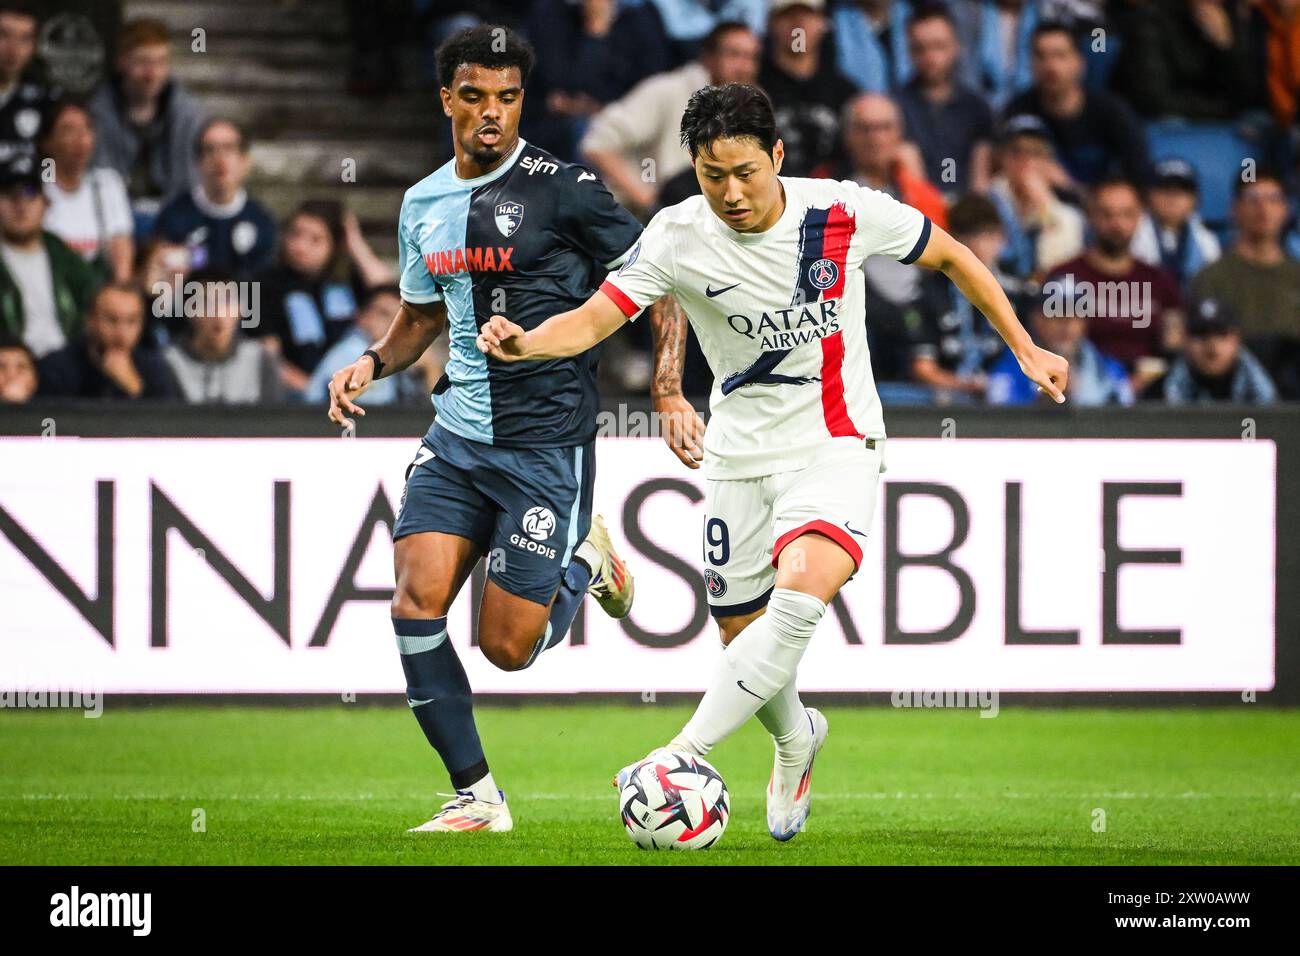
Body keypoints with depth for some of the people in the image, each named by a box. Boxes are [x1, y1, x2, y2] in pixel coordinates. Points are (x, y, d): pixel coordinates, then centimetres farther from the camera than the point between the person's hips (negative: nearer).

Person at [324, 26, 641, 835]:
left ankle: (586, 560, 29)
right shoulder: (423, 205, 9)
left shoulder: (563, 190, -10)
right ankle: (477, 797, 0)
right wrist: (374, 363, 5)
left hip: (548, 445, -5)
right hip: (457, 440, 5)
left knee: (509, 647, -4)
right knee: (416, 603, -12)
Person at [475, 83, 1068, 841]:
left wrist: (1024, 348, 4)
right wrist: (526, 343, -36)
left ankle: (683, 755, -29)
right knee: (744, 636, 9)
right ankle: (796, 739, 44)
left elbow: (950, 256, 3)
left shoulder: (845, 214, -13)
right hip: (740, 456, 3)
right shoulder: (679, 238, -11)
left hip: (835, 444, -3)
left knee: (802, 594, -29)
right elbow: (595, 319, -14)